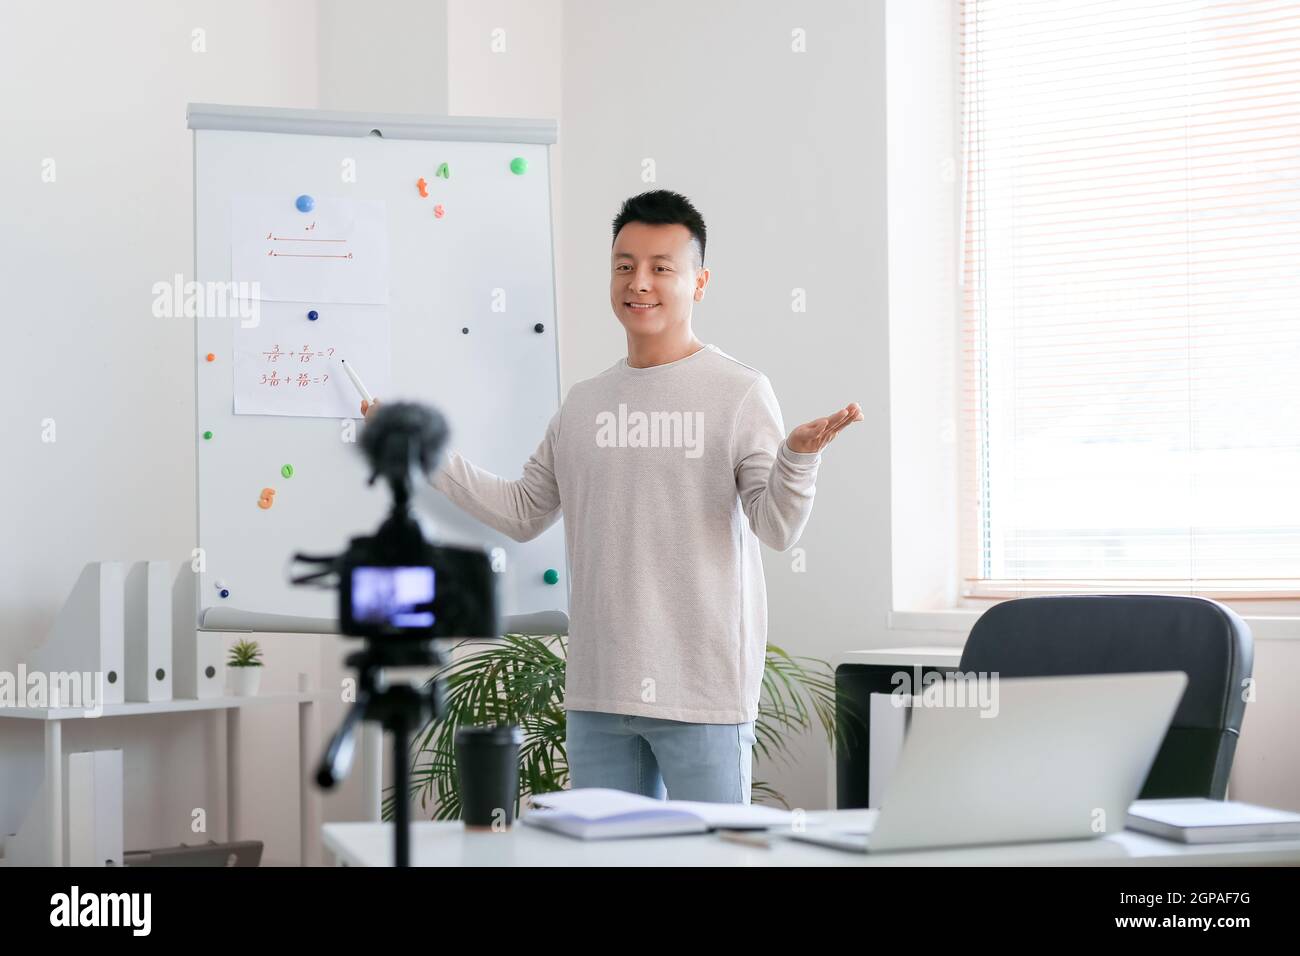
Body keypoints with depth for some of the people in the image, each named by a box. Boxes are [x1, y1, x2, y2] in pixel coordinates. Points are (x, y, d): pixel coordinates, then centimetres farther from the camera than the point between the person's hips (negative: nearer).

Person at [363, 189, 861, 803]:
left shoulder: (740, 392, -3)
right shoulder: (584, 403, 13)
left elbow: (777, 529, -9)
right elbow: (523, 512, 19)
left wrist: (798, 457, -29)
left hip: (703, 690, -5)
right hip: (596, 690, 5)